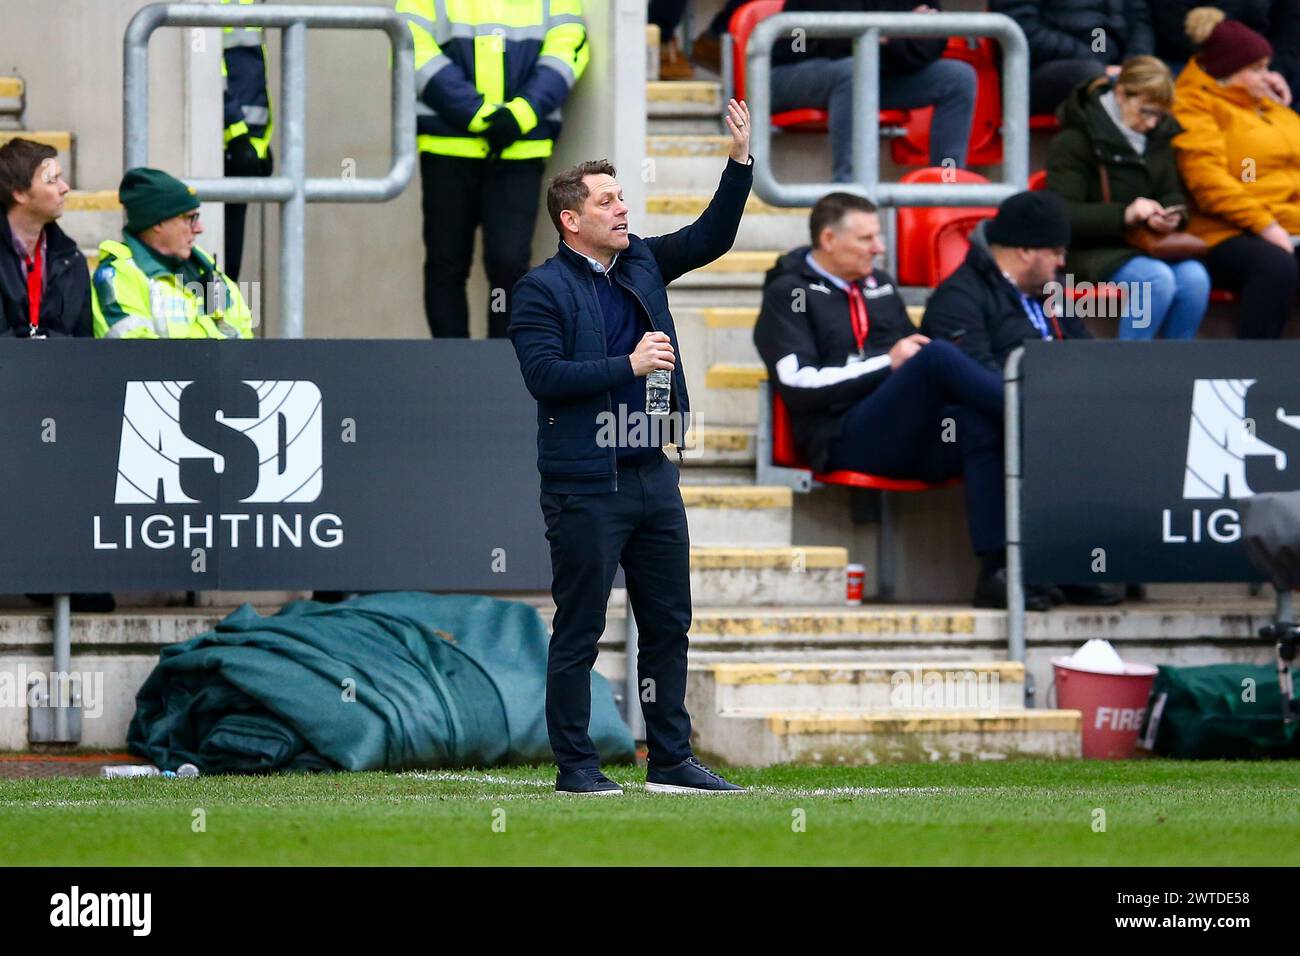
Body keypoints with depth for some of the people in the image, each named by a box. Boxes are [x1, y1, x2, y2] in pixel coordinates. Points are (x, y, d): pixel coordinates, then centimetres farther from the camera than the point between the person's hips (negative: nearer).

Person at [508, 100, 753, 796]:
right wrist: (629, 365, -18)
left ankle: (671, 761, 16)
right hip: (584, 486, -7)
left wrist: (740, 161, 4)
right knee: (579, 629, -2)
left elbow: (711, 237, 16)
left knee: (668, 625, 10)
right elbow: (544, 376, -17)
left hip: (653, 476, 7)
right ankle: (575, 766, 3)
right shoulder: (542, 290, -7)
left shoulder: (641, 263, 13)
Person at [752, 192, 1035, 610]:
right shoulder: (789, 294, 7)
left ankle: (995, 571, -40)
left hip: (911, 439, 6)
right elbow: (800, 386, -5)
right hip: (845, 441, -6)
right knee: (938, 355, -30)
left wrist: (915, 355, 4)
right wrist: (887, 364, -8)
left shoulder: (879, 286, 27)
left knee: (979, 425, -30)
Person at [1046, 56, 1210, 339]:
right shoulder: (1075, 139, -9)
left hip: (1143, 247, 6)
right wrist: (1124, 215, -29)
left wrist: (1171, 216, -9)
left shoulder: (1158, 134, 10)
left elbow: (1172, 194, 17)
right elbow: (1064, 215, -15)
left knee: (1194, 276, -25)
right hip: (1087, 250, -6)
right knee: (1158, 278, -33)